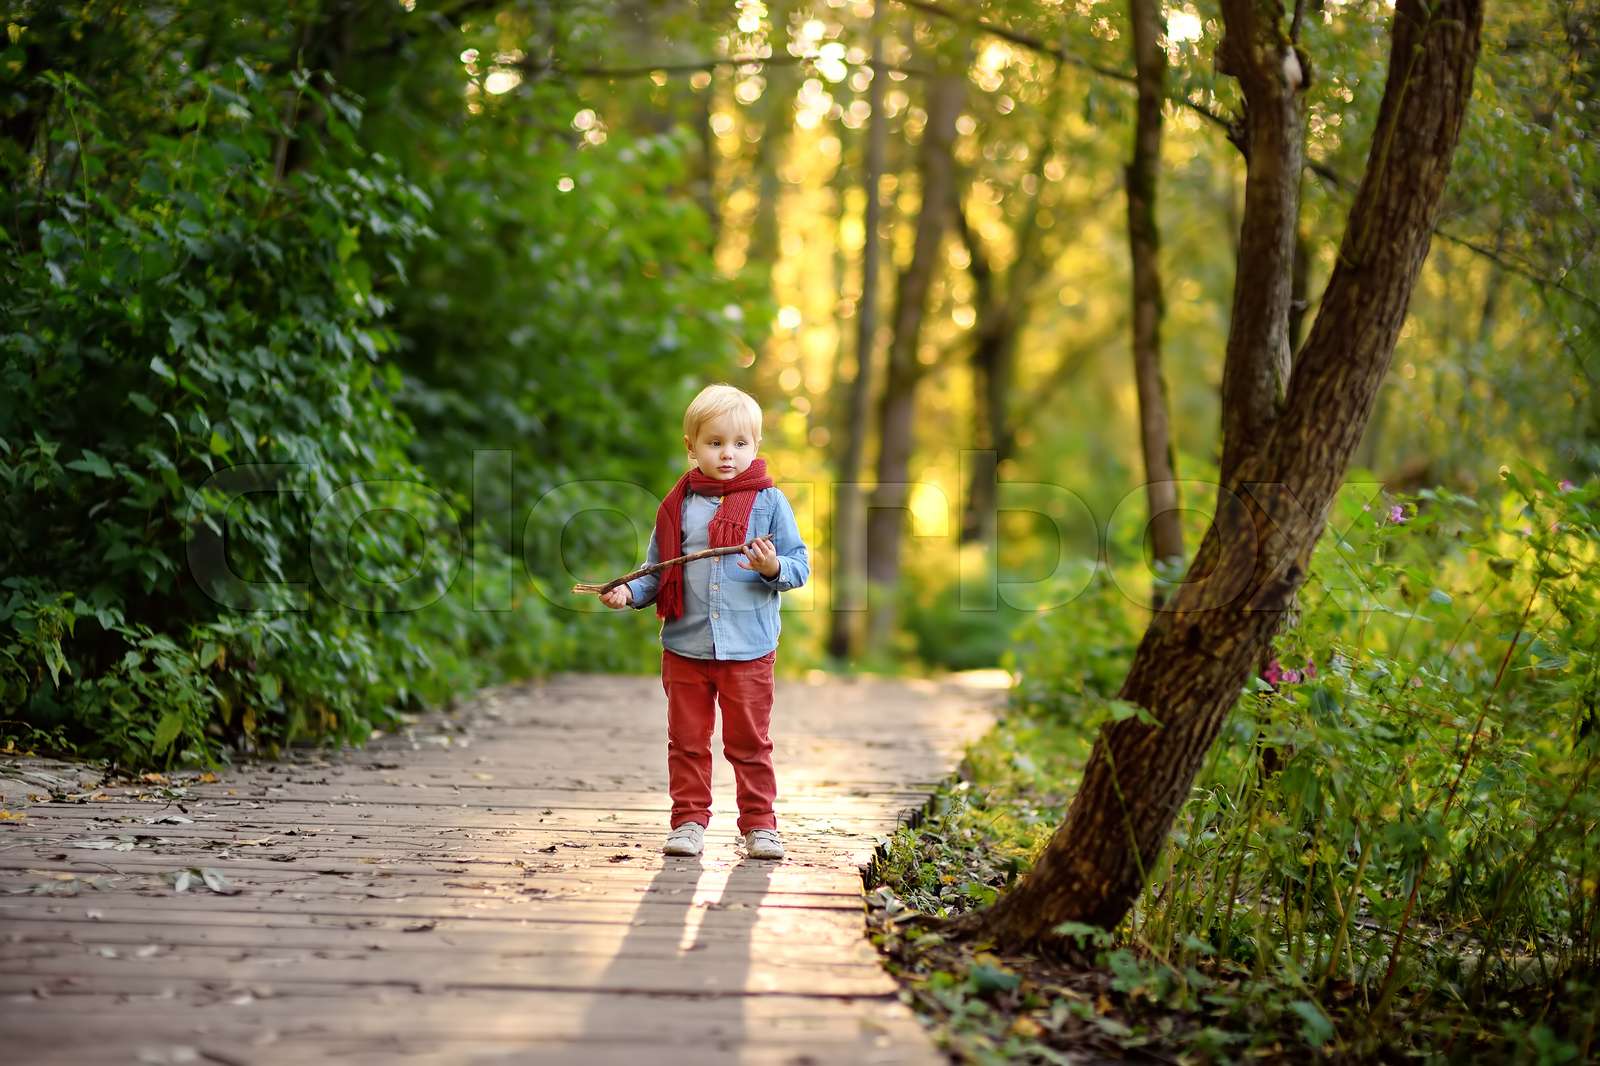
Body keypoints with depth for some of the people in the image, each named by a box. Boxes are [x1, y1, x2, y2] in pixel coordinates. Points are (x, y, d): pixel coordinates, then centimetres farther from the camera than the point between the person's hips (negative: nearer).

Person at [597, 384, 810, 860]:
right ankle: (688, 821, 19)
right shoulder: (678, 505, 5)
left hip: (748, 648, -2)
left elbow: (799, 565, -2)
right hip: (685, 646, 2)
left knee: (750, 743, 6)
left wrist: (774, 568, -22)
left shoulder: (769, 501, -1)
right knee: (687, 740, 9)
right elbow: (657, 572, 11)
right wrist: (630, 592, -7)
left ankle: (759, 824, 16)